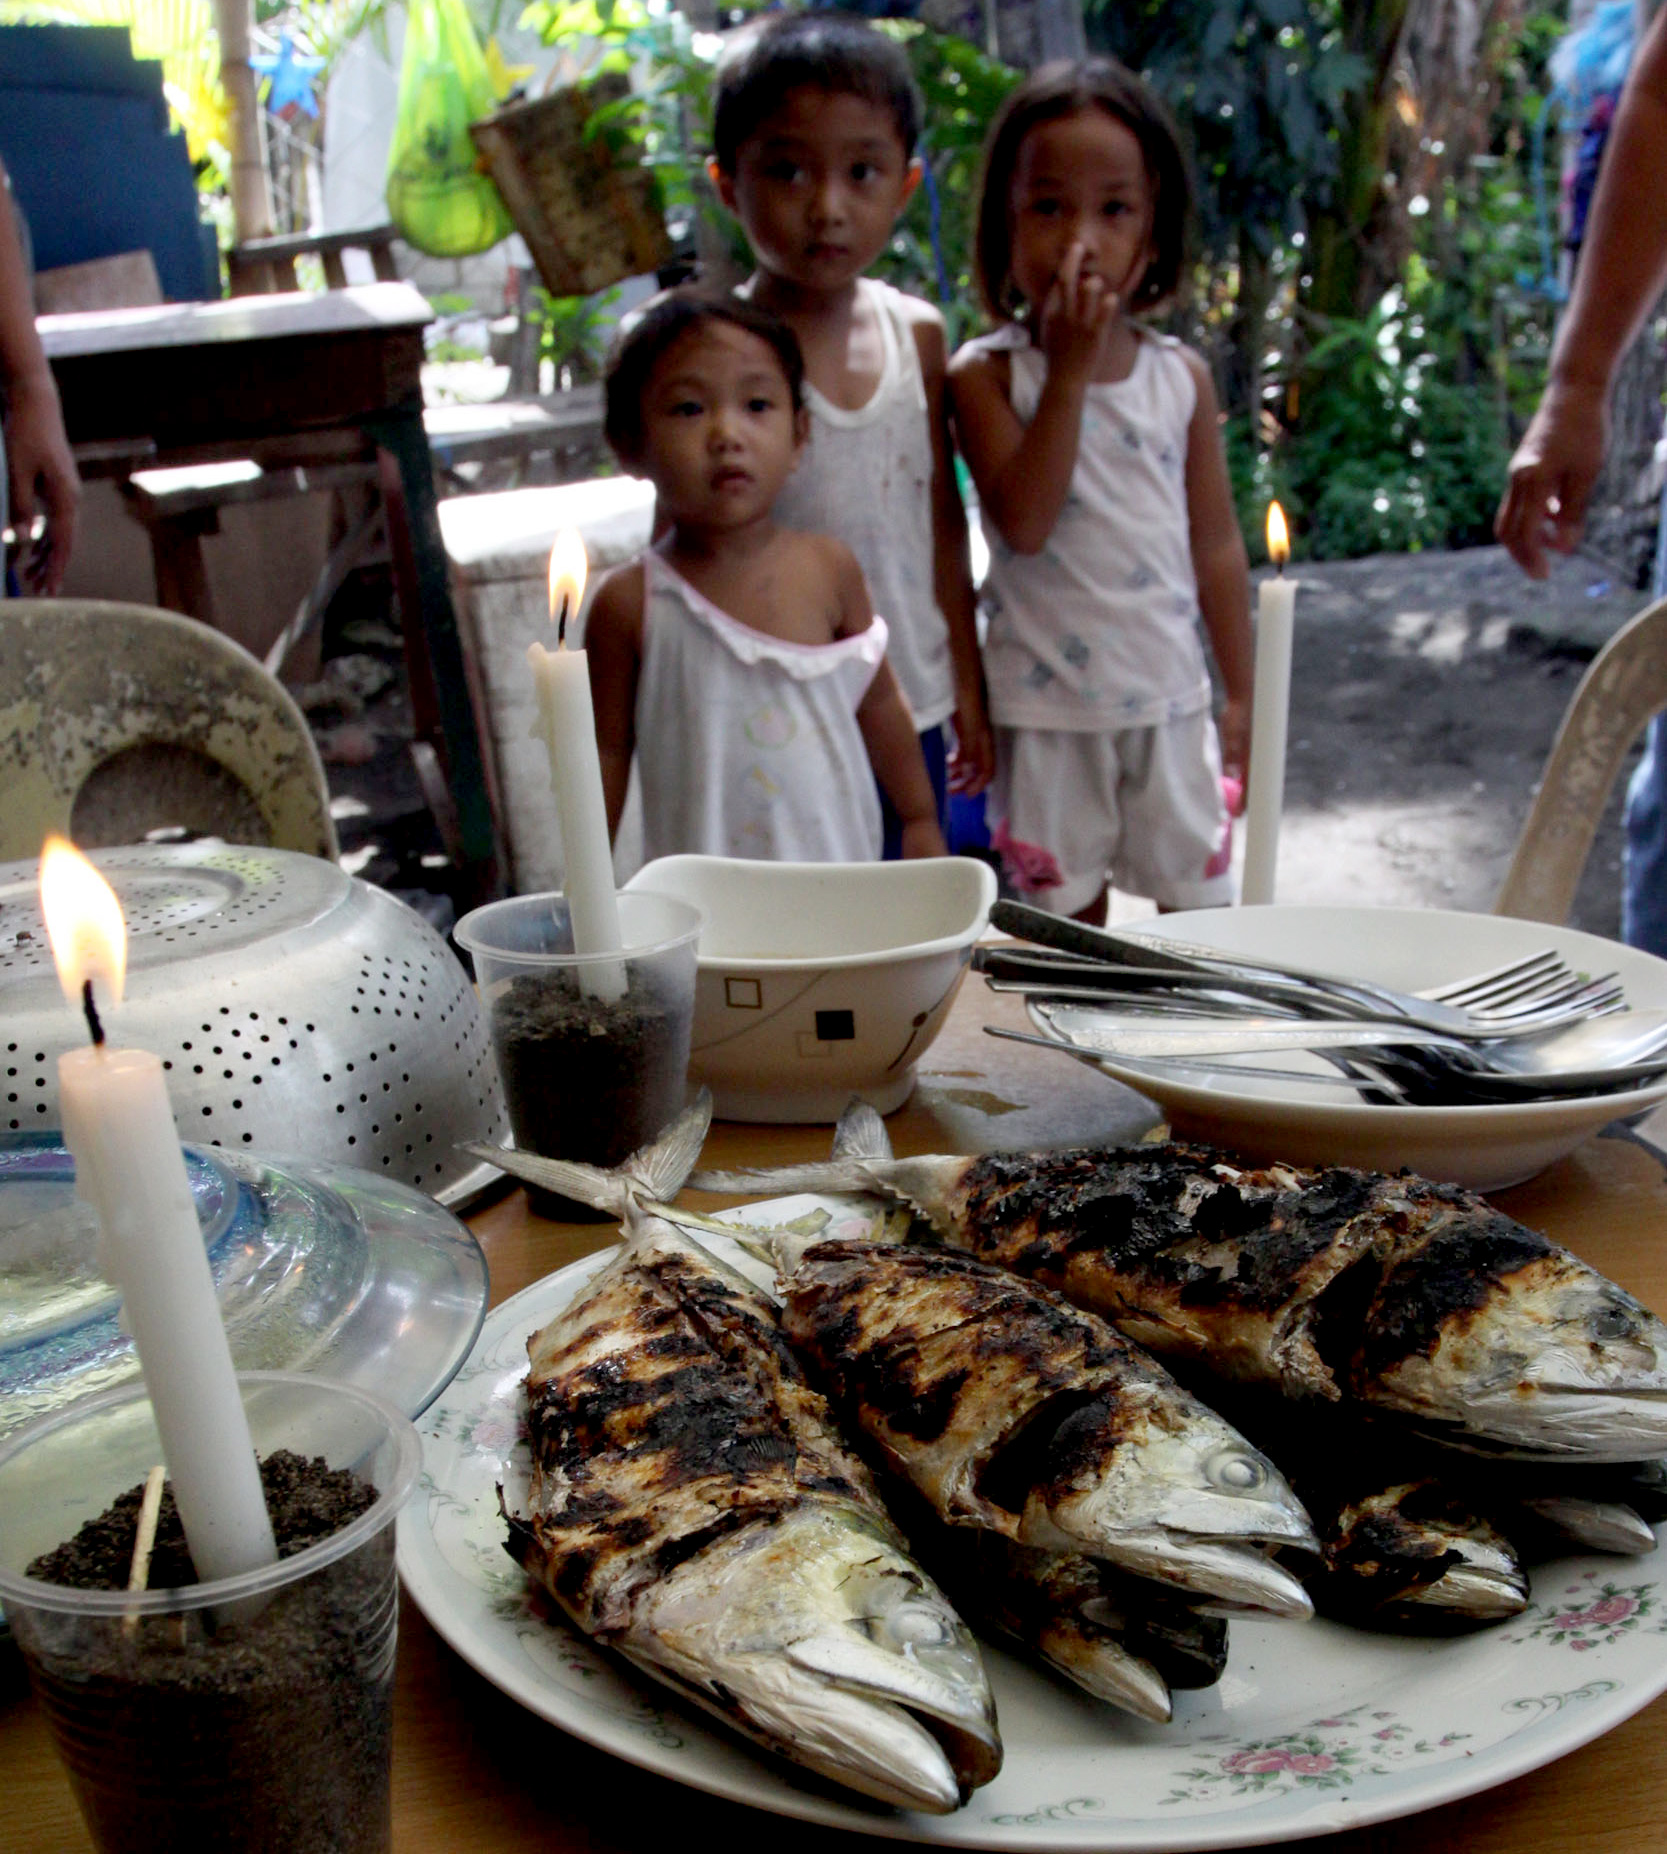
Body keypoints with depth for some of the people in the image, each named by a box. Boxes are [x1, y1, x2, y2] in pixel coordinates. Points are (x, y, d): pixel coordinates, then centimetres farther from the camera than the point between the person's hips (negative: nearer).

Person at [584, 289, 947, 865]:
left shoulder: (831, 569, -1)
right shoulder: (630, 604, -8)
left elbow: (878, 704, 9)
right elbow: (608, 752, -1)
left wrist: (921, 820, 16)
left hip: (843, 867, 2)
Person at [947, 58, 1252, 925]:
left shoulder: (1181, 375, 2)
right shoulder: (987, 374, -8)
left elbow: (1216, 546, 8)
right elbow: (1024, 521, -22)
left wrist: (1240, 694, 9)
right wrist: (1071, 371, -23)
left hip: (1170, 698, 3)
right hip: (1047, 707, -3)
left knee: (1199, 903, 12)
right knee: (1066, 917, 9)